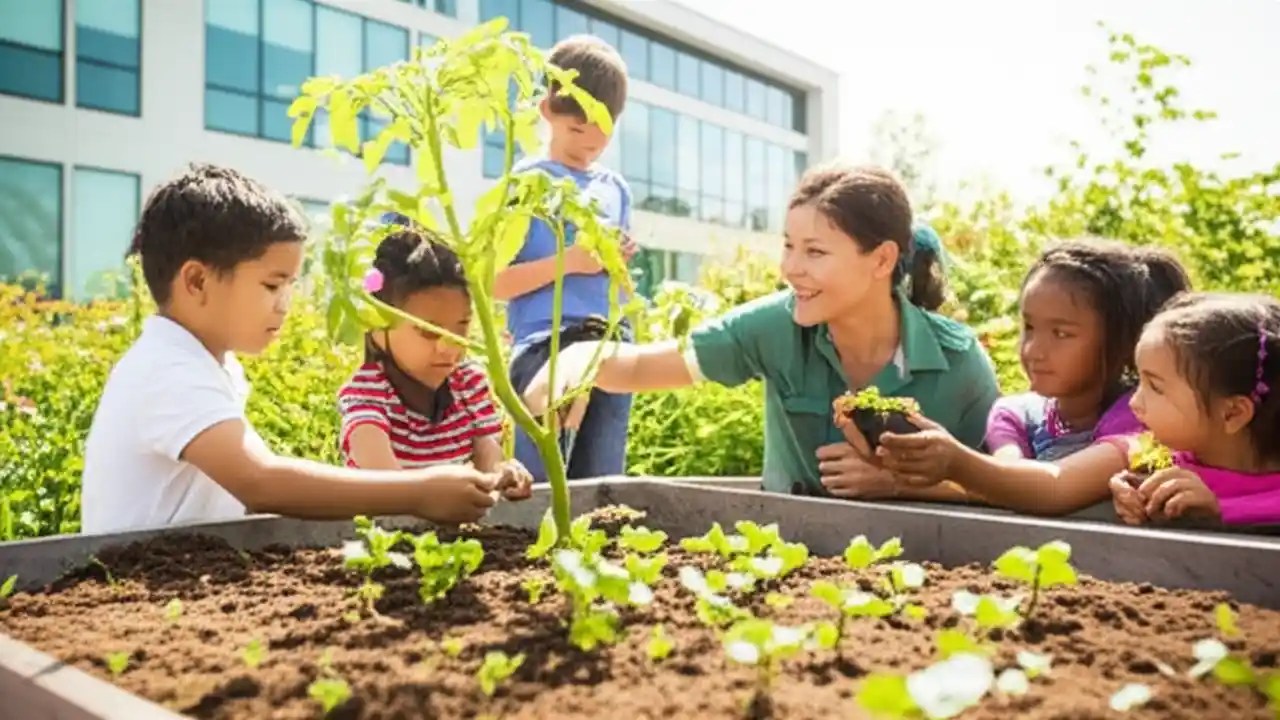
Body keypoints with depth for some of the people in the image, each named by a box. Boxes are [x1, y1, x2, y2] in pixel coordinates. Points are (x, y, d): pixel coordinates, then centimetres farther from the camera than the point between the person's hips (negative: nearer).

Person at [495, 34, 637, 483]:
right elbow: (490, 281, -6)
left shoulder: (616, 188, 17)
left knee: (601, 483, 9)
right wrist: (567, 261, -14)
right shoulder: (526, 182, 1)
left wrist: (622, 260, 1)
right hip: (547, 348, -5)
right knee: (540, 484, -3)